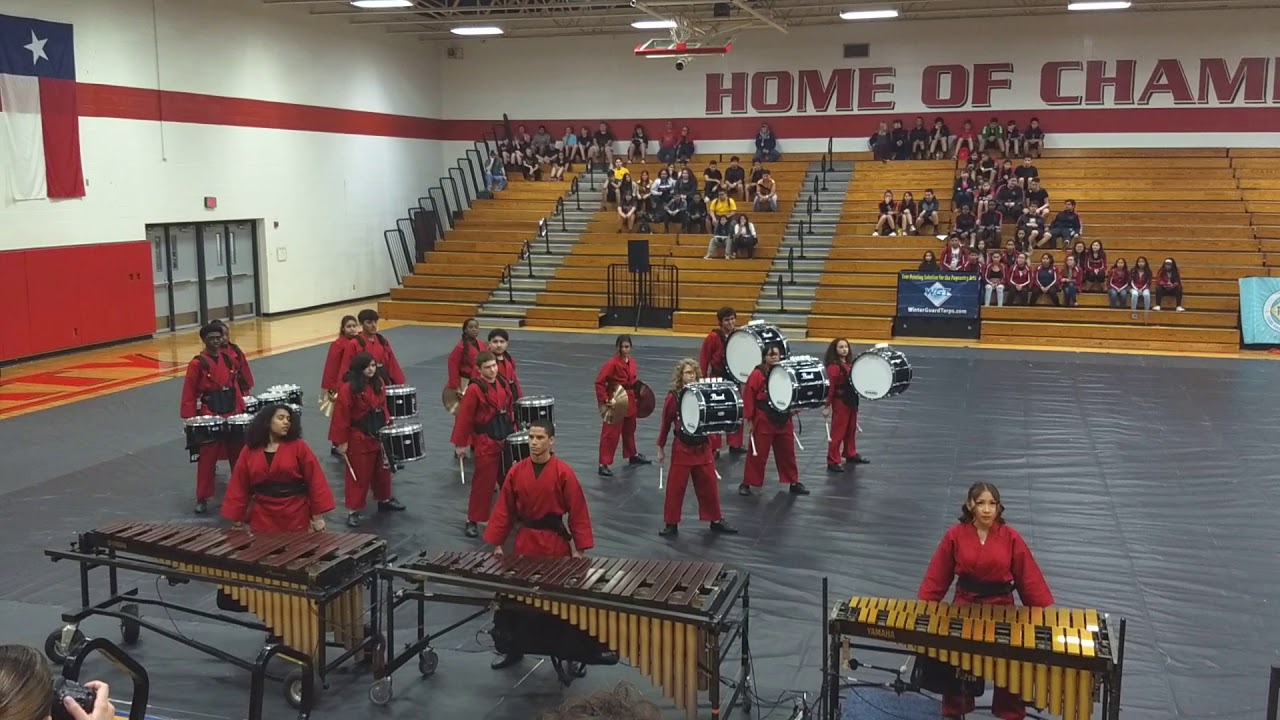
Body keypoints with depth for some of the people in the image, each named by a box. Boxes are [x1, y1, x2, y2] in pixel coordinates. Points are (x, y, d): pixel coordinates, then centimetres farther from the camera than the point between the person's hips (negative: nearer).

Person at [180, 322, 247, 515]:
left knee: (238, 455, 13)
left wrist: (241, 409, 8)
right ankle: (202, 498, 8)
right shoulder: (197, 364, -9)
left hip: (232, 414, 5)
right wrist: (189, 419, -12)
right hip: (209, 417, -5)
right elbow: (189, 394, -8)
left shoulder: (228, 359, 8)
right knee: (207, 459, 0)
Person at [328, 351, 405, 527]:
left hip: (379, 437, 7)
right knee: (359, 475, 1)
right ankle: (353, 510, 10)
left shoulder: (379, 383, 2)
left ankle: (385, 500, 39)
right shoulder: (348, 389, -19)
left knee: (382, 470, 20)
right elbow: (341, 417, -17)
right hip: (358, 439, -7)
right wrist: (341, 441, -16)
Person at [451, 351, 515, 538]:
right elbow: (464, 418, -14)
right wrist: (460, 444, -14)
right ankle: (473, 521, 8)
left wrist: (513, 433, 15)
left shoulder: (503, 384, 5)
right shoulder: (474, 390, -15)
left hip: (506, 441, 6)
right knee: (483, 483, -2)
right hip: (486, 444, -6)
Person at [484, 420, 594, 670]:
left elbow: (578, 512, -10)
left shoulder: (563, 472, -12)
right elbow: (504, 510, 3)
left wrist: (579, 549, -12)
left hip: (555, 544, -3)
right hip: (524, 542, 3)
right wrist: (497, 544, 1)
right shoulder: (516, 471, -2)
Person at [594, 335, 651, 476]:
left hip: (629, 400, 8)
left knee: (629, 430, 25)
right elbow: (599, 382, -21)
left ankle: (633, 455, 43)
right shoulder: (612, 363, -18)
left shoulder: (632, 362, 5)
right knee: (610, 433, -6)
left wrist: (638, 390, 6)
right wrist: (604, 400, -22)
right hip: (615, 402, -8)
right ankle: (603, 464, -2)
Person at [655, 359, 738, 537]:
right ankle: (671, 524, 14)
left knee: (709, 485, 11)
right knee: (676, 487, 3)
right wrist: (660, 448, 2)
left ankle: (716, 521, 24)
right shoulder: (673, 397, -9)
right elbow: (665, 424, -2)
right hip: (682, 449, -3)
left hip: (703, 448, 3)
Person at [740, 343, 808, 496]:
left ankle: (794, 483, 25)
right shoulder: (757, 374, -12)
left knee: (787, 453, 13)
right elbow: (748, 398, -10)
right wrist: (750, 420, -10)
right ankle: (746, 484, 13)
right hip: (763, 421, -5)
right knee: (758, 454, 1)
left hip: (784, 421, 5)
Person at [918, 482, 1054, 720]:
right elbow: (937, 576, 1)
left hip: (1001, 608, 0)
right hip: (964, 607, 0)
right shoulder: (954, 535, -4)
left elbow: (1029, 577, -1)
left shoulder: (1011, 538, -5)